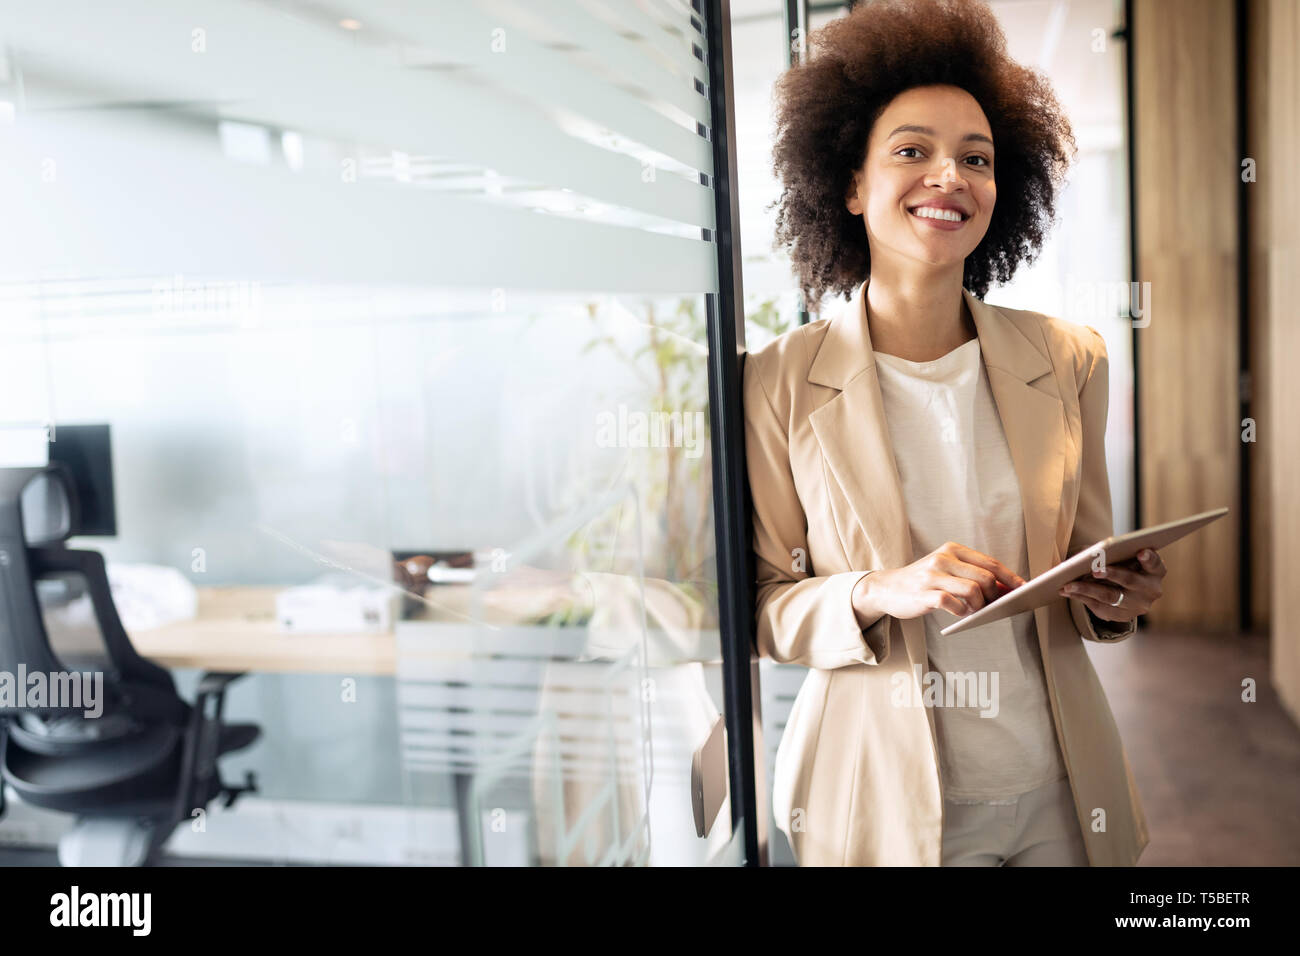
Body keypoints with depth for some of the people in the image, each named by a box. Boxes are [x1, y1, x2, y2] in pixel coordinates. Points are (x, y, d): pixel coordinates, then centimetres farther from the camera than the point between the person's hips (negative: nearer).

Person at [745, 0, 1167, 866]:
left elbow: (1085, 563, 10)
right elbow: (759, 607, -7)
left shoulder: (1070, 362, -1)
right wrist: (879, 593, -24)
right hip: (882, 793, -3)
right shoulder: (777, 383, -11)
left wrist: (1115, 600, -11)